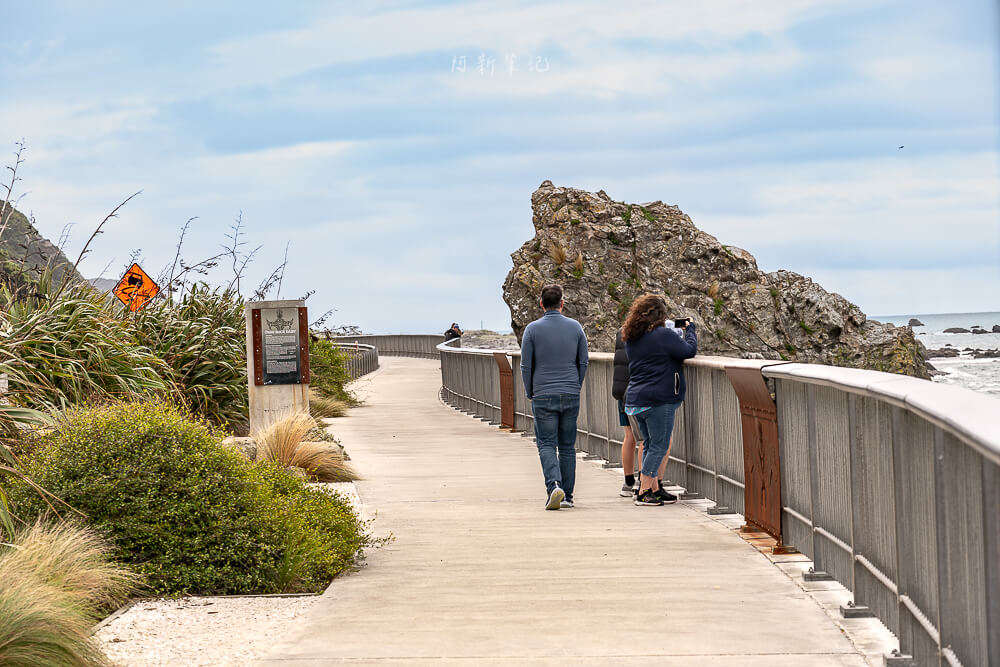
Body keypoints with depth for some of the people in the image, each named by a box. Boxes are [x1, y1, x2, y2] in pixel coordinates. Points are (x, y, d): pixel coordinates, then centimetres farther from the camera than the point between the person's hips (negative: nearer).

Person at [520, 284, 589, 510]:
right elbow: (583, 362, 7)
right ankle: (567, 496, 10)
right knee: (567, 445, 10)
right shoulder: (575, 327, 3)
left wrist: (530, 394, 10)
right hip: (571, 396, 2)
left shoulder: (533, 329, -4)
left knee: (546, 444, 1)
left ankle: (554, 485, -22)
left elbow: (526, 365, -3)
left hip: (543, 396, -2)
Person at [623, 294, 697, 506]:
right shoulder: (663, 335, -12)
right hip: (659, 399, -8)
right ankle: (644, 493, -4)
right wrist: (690, 329, 7)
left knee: (650, 444, 15)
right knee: (659, 446, -2)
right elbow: (689, 350, -10)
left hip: (636, 399, 8)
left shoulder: (631, 338, 12)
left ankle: (654, 489, 18)